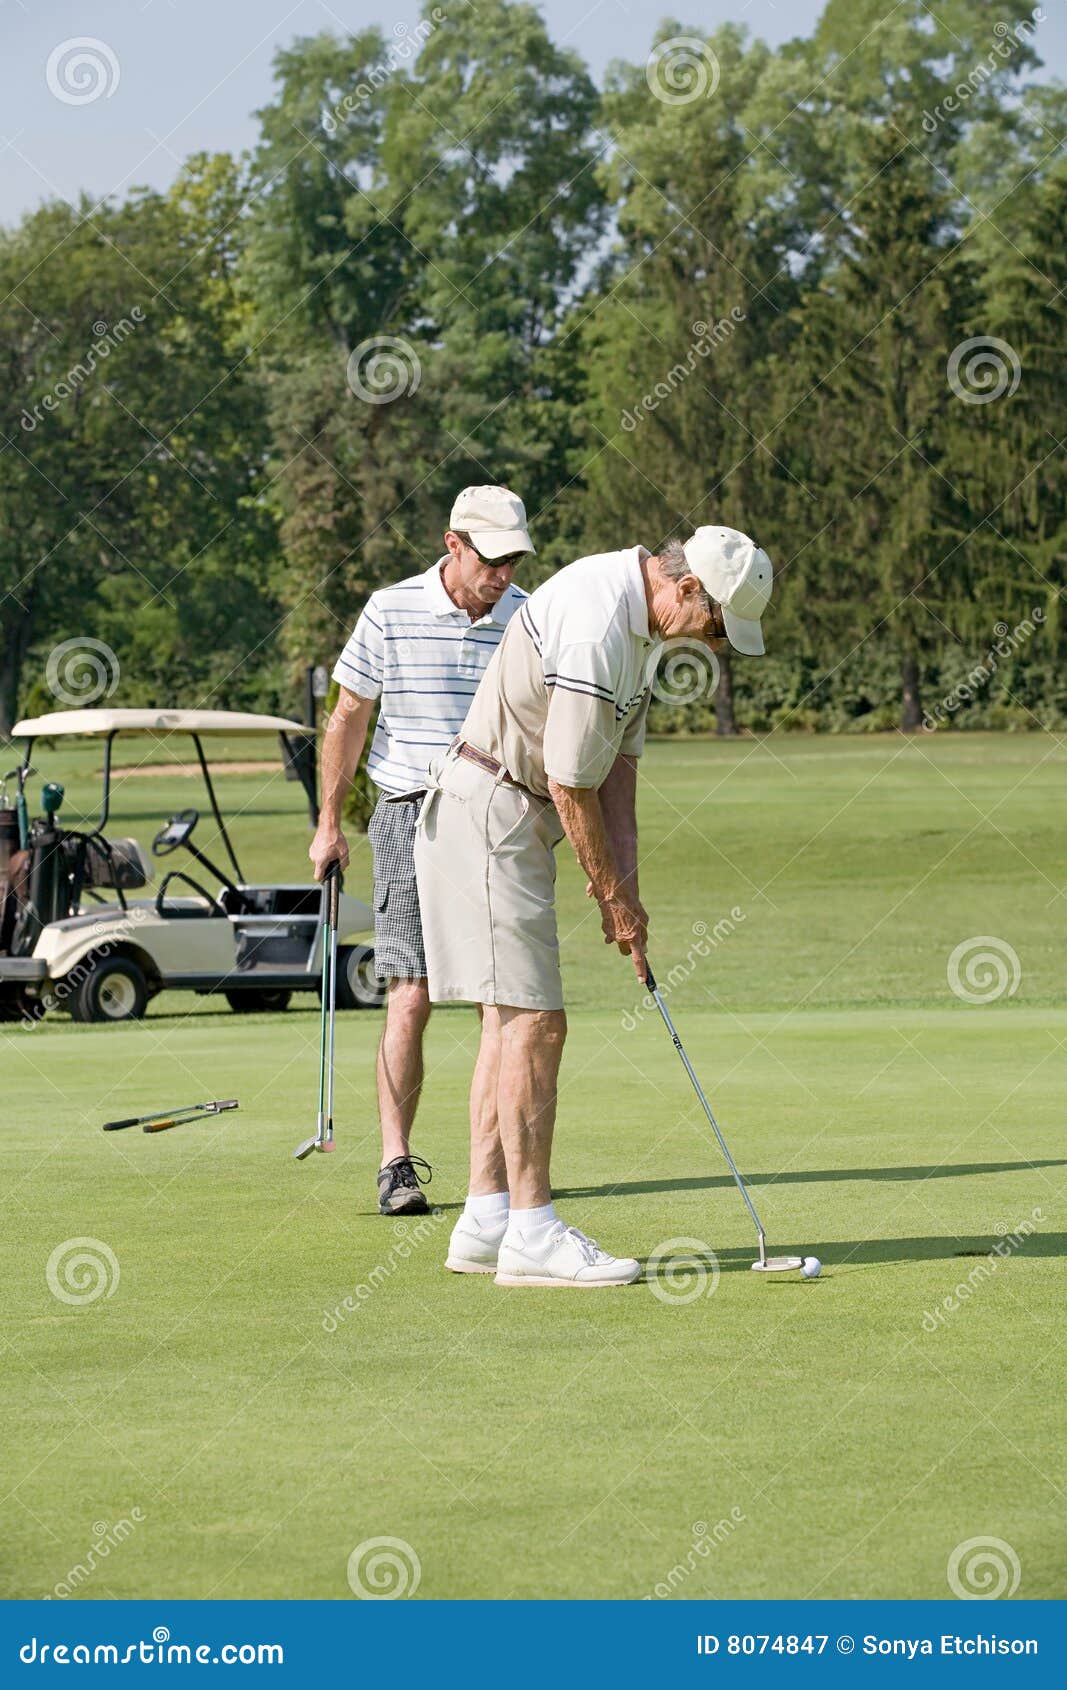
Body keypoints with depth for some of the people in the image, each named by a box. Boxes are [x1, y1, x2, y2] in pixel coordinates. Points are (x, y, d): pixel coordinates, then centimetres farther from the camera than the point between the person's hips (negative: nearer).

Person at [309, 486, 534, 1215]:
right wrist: (329, 822, 6)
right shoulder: (391, 612, -3)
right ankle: (397, 1163, -4)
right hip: (413, 820, -2)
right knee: (412, 998, -8)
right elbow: (349, 718, 6)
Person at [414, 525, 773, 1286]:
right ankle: (532, 1231, -11)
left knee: (511, 1019, 10)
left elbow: (619, 758, 11)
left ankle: (487, 1222, 11)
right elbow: (570, 783, -20)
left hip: (517, 819, 11)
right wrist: (614, 897, -9)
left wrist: (624, 883, 4)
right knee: (532, 1021, -12)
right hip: (489, 814, -11)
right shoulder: (595, 627, -25)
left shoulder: (642, 619, 8)